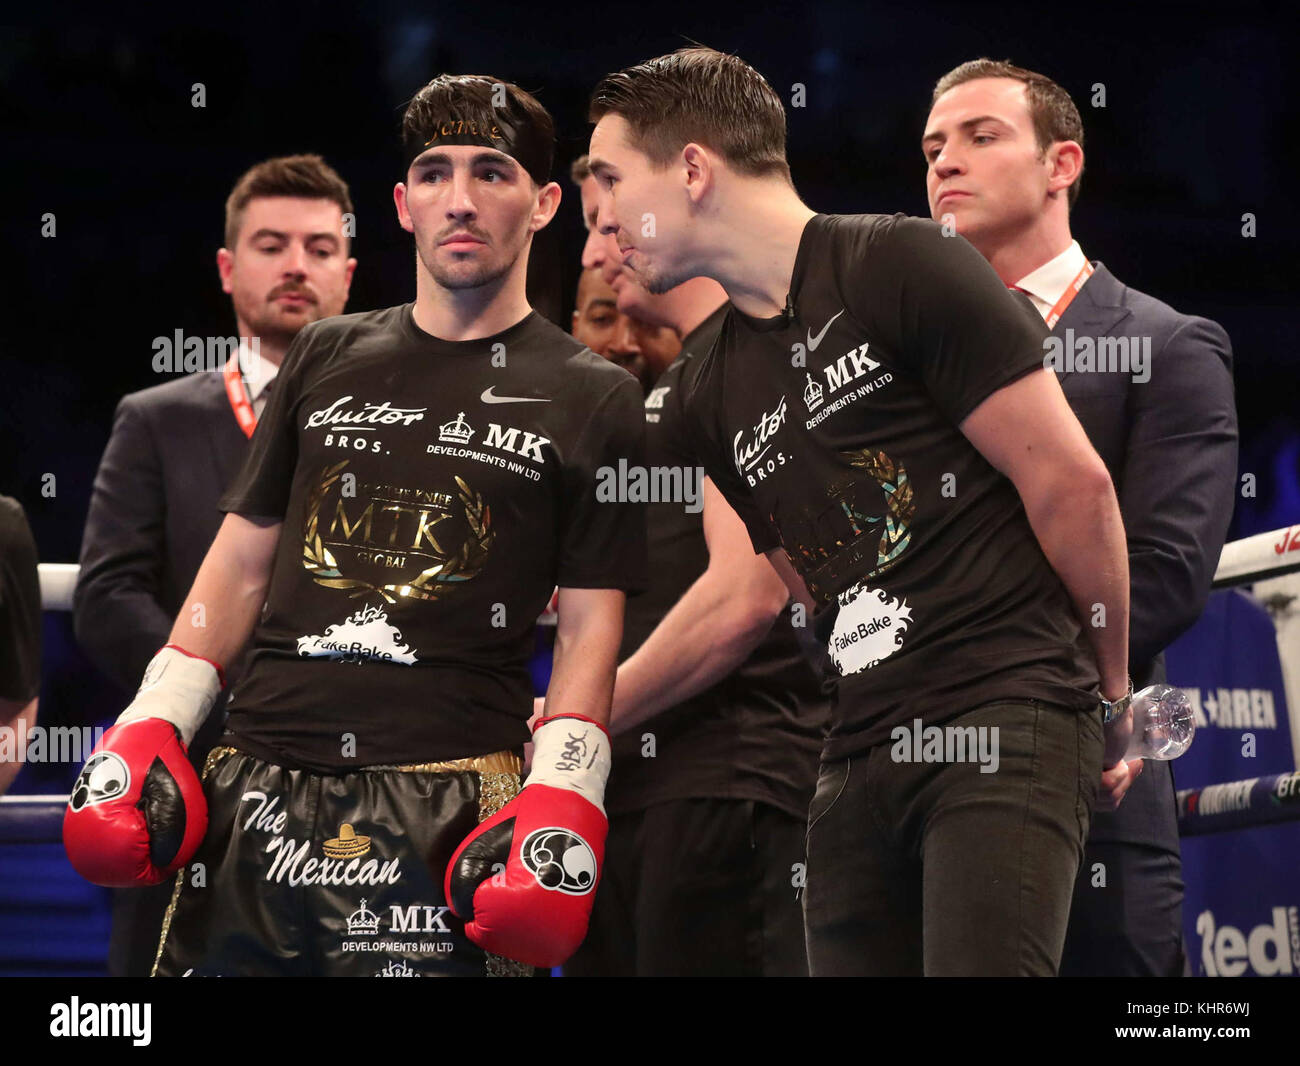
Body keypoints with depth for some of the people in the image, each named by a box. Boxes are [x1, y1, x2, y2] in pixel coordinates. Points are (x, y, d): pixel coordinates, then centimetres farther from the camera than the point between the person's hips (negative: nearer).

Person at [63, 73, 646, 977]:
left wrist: (561, 806, -9)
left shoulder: (592, 398, 7)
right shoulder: (328, 358, 17)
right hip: (259, 790, 4)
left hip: (449, 804, -4)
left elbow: (590, 629, 3)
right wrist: (148, 732, 9)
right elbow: (242, 564, 18)